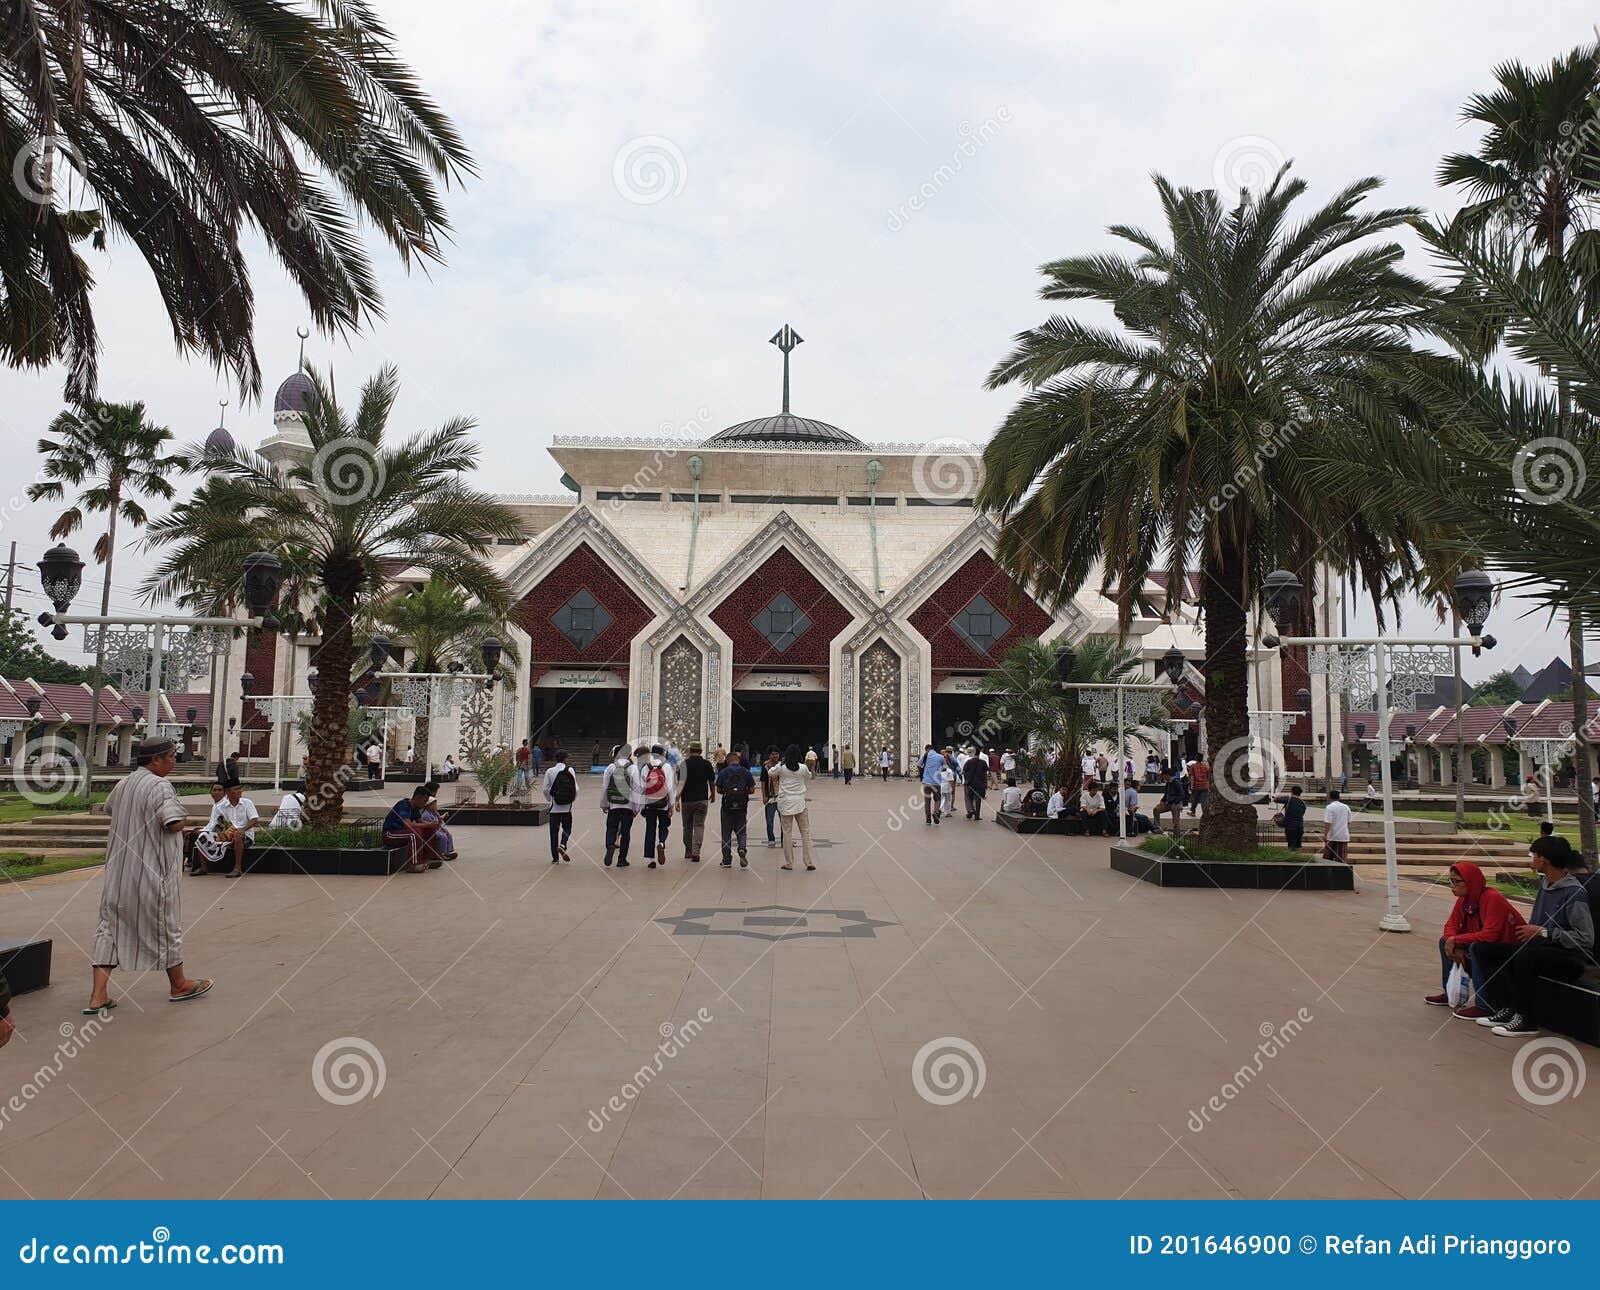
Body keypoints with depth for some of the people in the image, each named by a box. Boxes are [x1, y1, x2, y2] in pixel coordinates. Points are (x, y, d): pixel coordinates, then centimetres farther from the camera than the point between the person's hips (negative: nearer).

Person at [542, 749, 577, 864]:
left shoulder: (550, 771, -4)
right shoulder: (570, 771, -3)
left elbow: (546, 789, -4)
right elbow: (576, 789, -5)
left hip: (554, 807, 0)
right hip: (567, 807, 0)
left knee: (554, 831, 8)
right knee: (567, 828, 14)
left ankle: (555, 857, 8)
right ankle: (562, 845, -14)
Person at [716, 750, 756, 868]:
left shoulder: (723, 772, -2)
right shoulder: (746, 772, 0)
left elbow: (718, 789, 0)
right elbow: (752, 790, 1)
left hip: (727, 806, -1)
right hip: (742, 806, 1)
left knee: (726, 833, 9)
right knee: (741, 832, 11)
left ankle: (727, 860, 10)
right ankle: (742, 849, -18)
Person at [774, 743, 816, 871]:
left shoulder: (781, 767, -7)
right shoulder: (803, 768, -5)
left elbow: (771, 774, 12)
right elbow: (808, 778, 14)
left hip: (785, 802, 0)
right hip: (799, 802, 0)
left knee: (787, 833, 6)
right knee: (805, 832, 8)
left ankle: (789, 863, 9)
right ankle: (809, 862, 6)